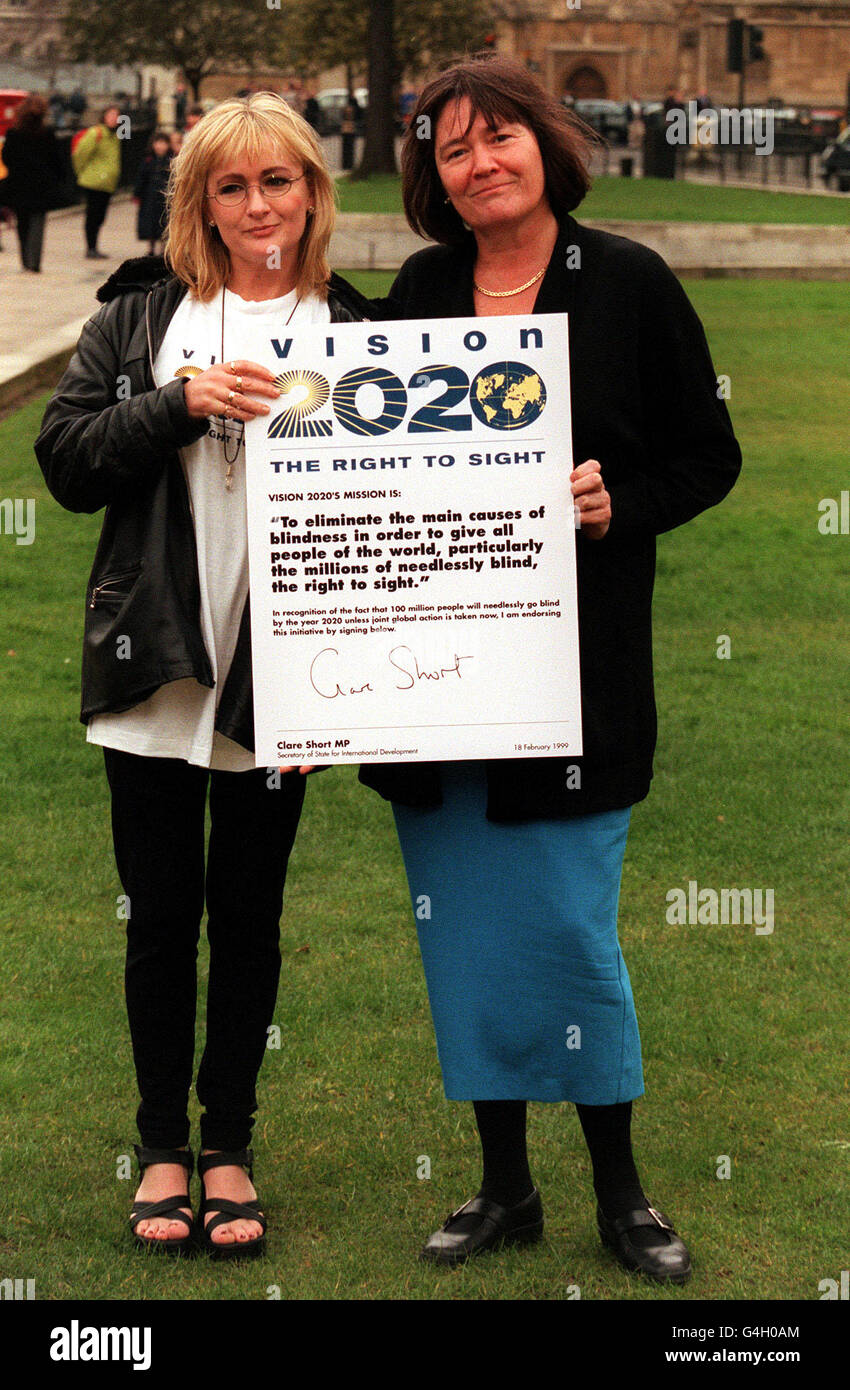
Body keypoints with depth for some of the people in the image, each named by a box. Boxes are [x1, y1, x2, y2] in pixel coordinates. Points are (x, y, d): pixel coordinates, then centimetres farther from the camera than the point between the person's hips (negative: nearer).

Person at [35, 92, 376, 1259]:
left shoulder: (352, 329, 3)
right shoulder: (142, 315, 4)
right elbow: (65, 459, -3)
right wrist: (182, 404, -17)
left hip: (281, 681, 0)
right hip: (156, 671, 0)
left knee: (249, 914, 10)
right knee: (162, 913, 8)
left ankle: (229, 1146, 22)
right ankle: (162, 1145, 22)